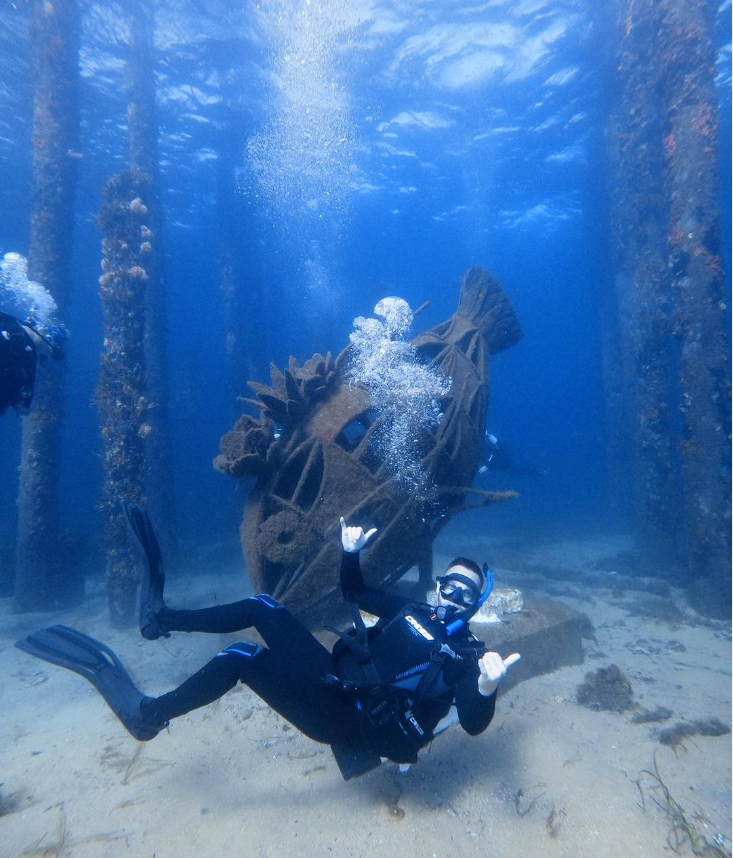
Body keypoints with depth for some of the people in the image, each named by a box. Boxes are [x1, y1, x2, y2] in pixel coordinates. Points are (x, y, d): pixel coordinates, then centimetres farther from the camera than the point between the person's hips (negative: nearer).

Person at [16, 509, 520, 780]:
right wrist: (352, 552, 2)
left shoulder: (467, 655, -5)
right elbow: (354, 592, 19)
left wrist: (487, 688, -42)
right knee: (261, 608, 1)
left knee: (244, 658, -22)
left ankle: (146, 714, -4)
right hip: (337, 682, 7)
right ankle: (160, 616, 15)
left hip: (348, 720, -7)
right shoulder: (413, 612, 12)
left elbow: (474, 723, -20)